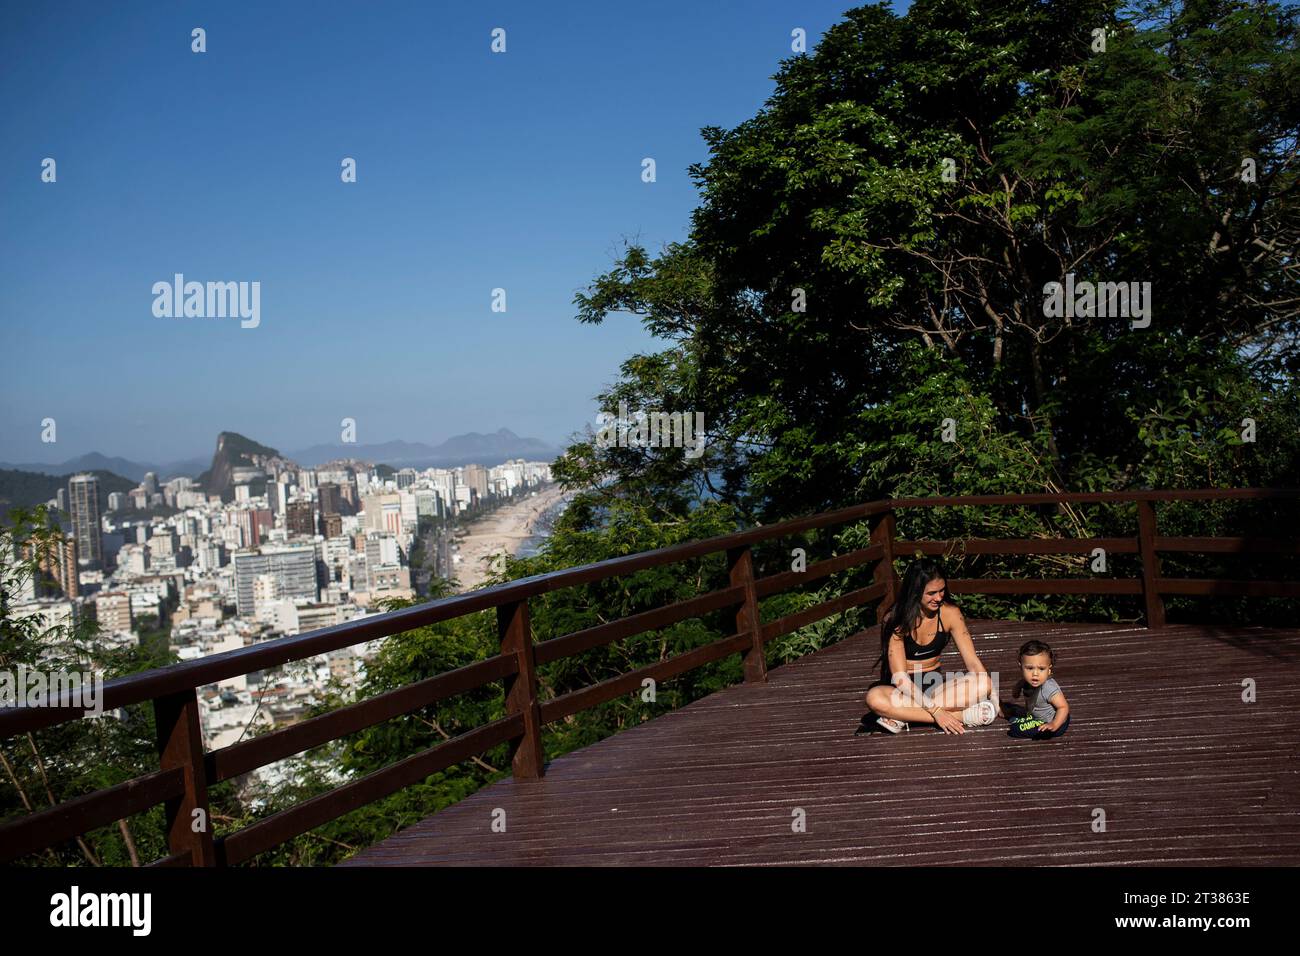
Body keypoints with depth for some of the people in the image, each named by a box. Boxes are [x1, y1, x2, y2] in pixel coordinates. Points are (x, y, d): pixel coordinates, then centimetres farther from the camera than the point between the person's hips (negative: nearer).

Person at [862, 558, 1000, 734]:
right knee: (875, 698, -37)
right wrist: (936, 711, -30)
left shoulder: (950, 613, -8)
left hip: (936, 684, 3)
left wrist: (994, 698, -20)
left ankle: (902, 717, -27)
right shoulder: (895, 620, -17)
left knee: (983, 684, -25)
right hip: (904, 690, -3)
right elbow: (900, 677, -22)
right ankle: (962, 716, -34)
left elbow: (973, 662, -7)